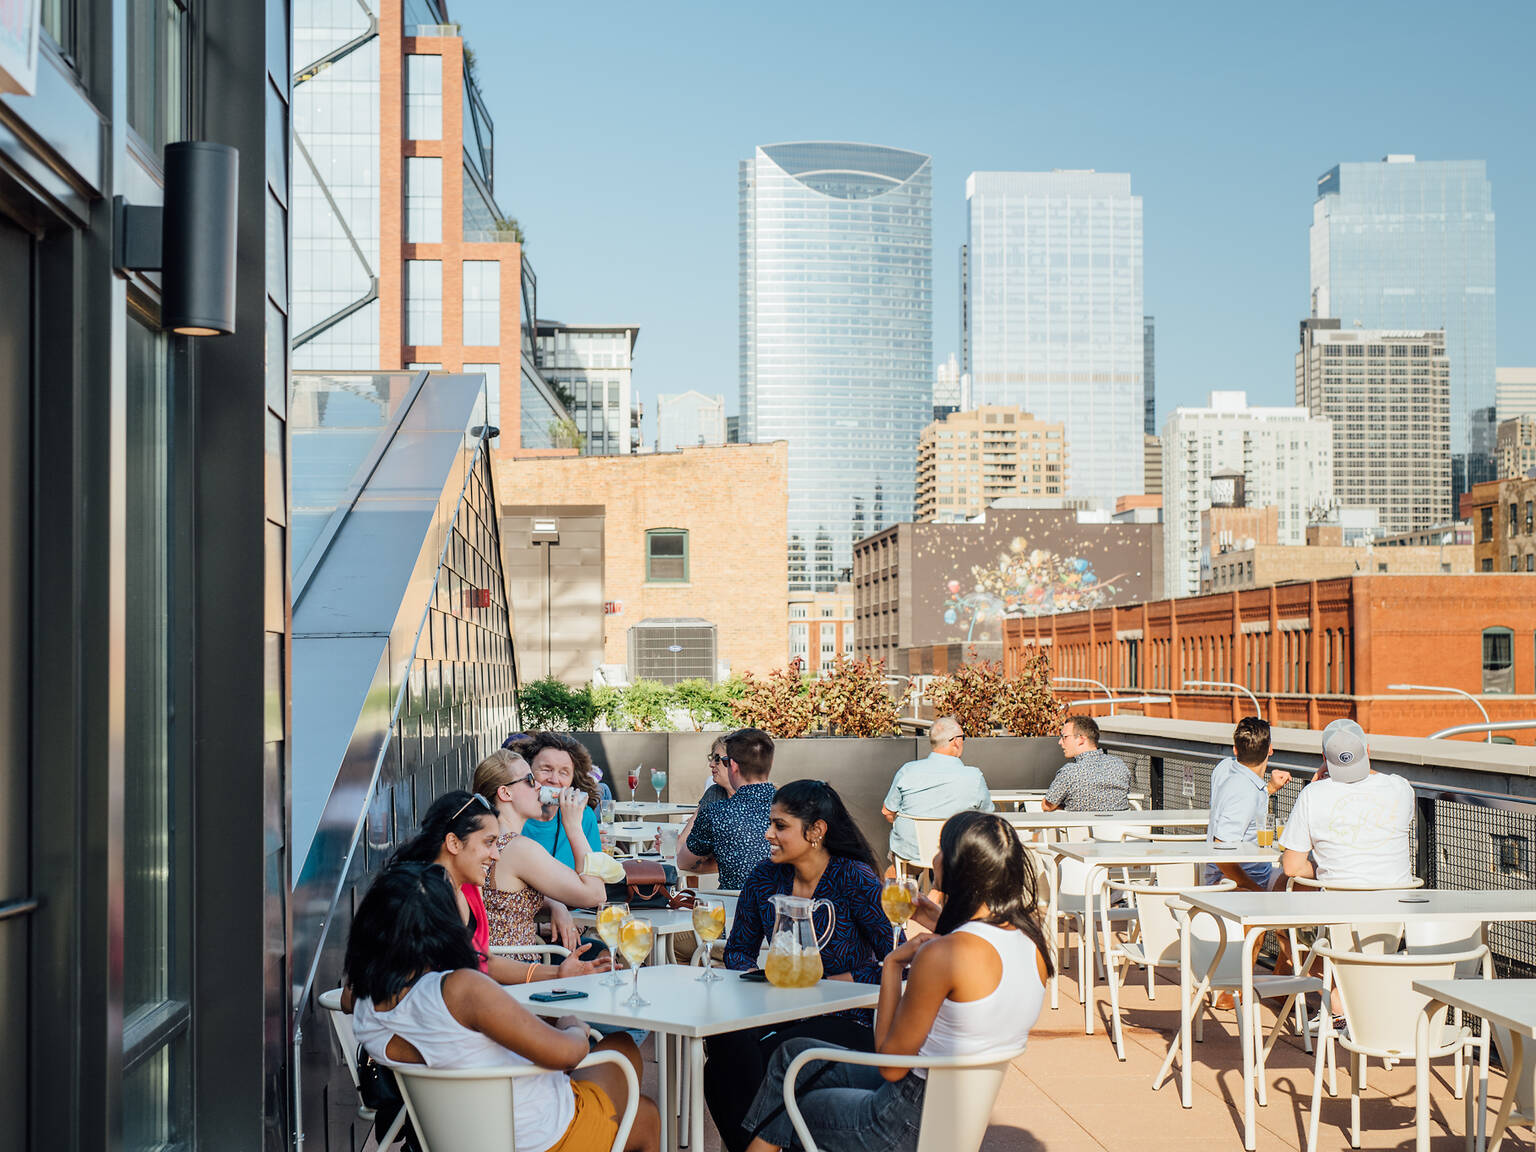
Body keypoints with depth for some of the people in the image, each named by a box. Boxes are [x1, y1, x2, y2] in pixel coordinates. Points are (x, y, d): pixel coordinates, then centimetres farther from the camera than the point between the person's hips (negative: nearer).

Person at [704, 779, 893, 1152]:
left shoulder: (855, 880, -8)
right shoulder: (765, 877, 7)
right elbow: (738, 949, 18)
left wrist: (829, 984, -17)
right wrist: (751, 974, -6)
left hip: (845, 1020, -4)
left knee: (767, 1058, -30)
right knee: (725, 1039, -27)